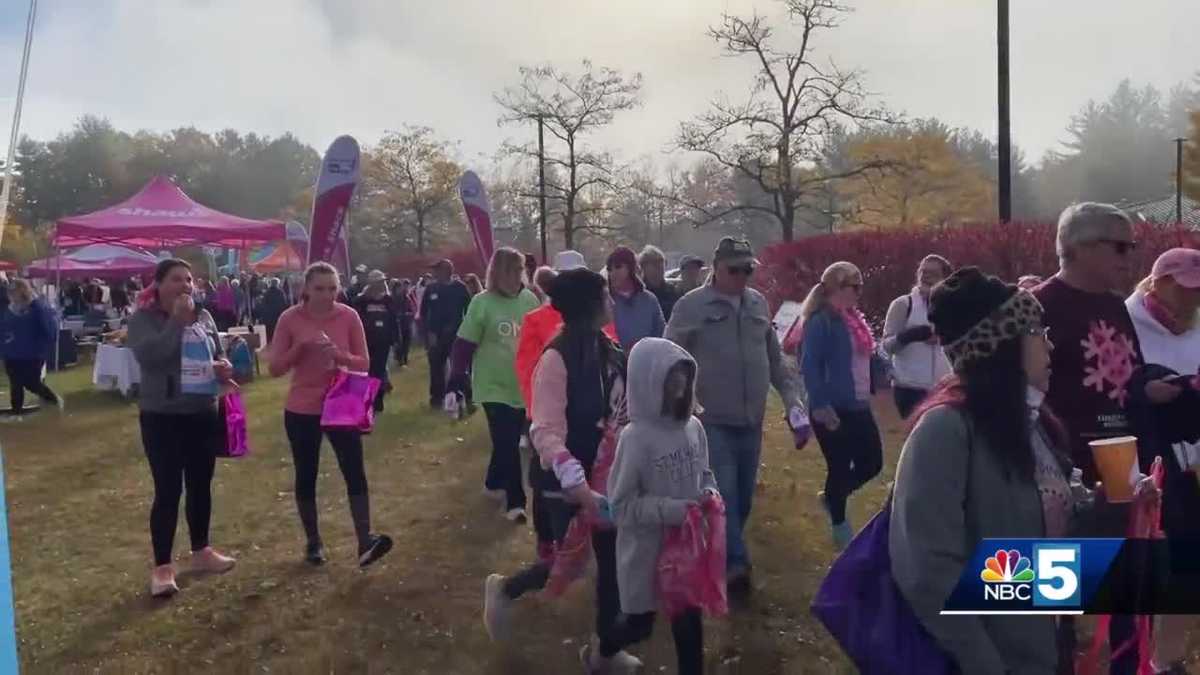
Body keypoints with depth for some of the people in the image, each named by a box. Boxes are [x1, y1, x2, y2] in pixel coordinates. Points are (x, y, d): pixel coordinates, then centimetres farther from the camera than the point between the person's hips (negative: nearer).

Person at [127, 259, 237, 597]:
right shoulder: (143, 319, -8)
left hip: (203, 413, 5)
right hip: (162, 417, -5)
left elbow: (217, 355, 19)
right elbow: (148, 355, -26)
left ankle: (201, 551, 31)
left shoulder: (204, 316, 7)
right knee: (168, 491, -4)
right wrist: (177, 320, -26)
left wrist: (224, 367, -3)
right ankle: (162, 566, 7)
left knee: (201, 485, 15)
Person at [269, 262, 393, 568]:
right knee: (306, 477, 8)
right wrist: (299, 346, -21)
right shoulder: (290, 318, -7)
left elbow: (363, 363, -2)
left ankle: (365, 541, -6)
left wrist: (339, 355, -21)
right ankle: (313, 542, 23)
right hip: (302, 410, 0)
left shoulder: (349, 316, -5)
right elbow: (275, 369, -6)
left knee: (355, 472, -8)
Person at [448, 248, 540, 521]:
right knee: (507, 444, -5)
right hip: (495, 386, -4)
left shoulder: (530, 300, 1)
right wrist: (457, 379, -11)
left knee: (509, 440, 17)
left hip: (524, 385, 4)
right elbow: (464, 345, -8)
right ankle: (515, 501, 4)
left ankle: (494, 481, 38)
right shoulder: (482, 303, -10)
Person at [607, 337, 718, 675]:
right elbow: (620, 505, -18)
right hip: (646, 552, -4)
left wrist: (709, 493, -9)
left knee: (689, 619, 15)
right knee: (638, 624, 15)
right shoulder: (636, 437, -22)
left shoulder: (693, 427, -5)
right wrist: (673, 510, -25)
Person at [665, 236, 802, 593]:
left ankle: (721, 558, 30)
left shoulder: (759, 303, 7)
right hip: (712, 421, -5)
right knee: (724, 494, -8)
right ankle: (736, 563, 0)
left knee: (743, 496, 13)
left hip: (751, 421, 5)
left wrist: (791, 398, 8)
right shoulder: (691, 306, -7)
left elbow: (774, 359, 14)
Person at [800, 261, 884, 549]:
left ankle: (831, 498, 36)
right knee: (840, 468, 5)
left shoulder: (853, 318, 11)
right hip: (833, 410, -8)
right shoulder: (821, 321, -15)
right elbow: (810, 367, -20)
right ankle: (840, 527, 25)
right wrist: (821, 406, -23)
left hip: (859, 407, 8)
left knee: (872, 463, 12)